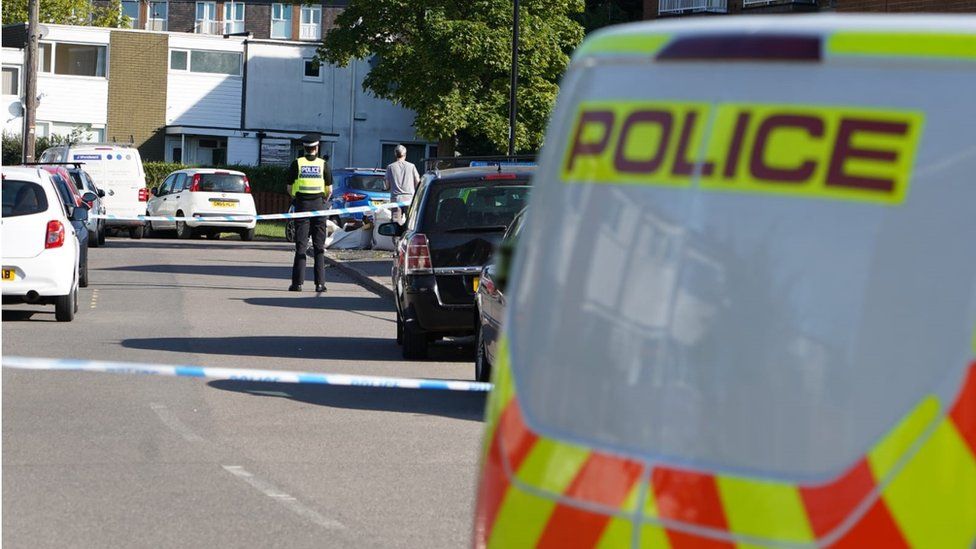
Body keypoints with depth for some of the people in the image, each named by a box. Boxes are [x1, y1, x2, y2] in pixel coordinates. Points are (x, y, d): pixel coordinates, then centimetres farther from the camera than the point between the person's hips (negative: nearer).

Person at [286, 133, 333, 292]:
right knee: (319, 246, 5)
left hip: (301, 204, 0)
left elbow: (289, 188, 2)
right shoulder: (323, 164, 1)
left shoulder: (297, 163, 0)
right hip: (318, 205, 0)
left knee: (301, 245, 1)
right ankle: (320, 283, 1)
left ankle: (297, 282, -4)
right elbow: (329, 189, 4)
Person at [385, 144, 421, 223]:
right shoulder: (411, 166, 0)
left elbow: (387, 184, 3)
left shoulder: (390, 167, 0)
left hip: (396, 198, 0)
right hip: (409, 198, 0)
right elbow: (417, 182, 3)